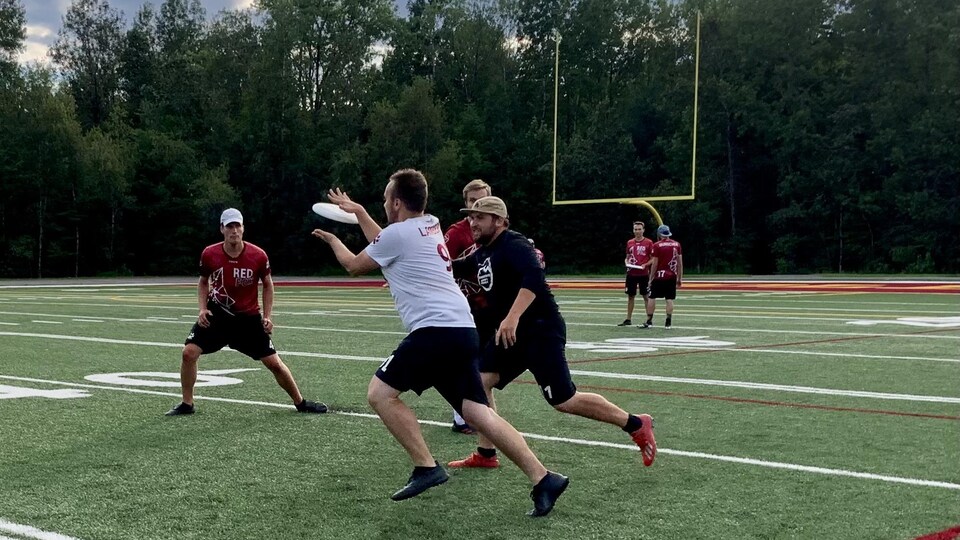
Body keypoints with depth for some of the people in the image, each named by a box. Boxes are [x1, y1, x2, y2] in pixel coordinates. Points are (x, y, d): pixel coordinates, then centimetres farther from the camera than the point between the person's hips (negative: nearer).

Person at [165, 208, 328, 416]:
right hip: (216, 314, 1)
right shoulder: (209, 254, -11)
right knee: (189, 352, -14)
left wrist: (267, 317, -4)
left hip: (249, 317, -1)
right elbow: (203, 282, 8)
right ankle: (187, 404, 4)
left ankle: (300, 403, 17)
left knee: (274, 362, -1)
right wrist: (203, 309, -6)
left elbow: (267, 285, 3)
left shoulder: (258, 256, -14)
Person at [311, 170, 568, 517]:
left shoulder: (398, 232, -5)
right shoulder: (430, 226, 20)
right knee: (477, 412, 4)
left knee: (380, 393, -1)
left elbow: (354, 266, 11)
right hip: (462, 331, 9)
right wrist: (357, 211, 46)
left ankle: (426, 467, -6)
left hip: (436, 330, -9)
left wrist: (333, 240, 30)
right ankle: (543, 480, -4)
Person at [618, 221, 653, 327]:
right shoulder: (630, 242, 10)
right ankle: (628, 319, 16)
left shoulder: (648, 242, -2)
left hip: (644, 274, -4)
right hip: (631, 274, 4)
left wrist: (645, 265, -16)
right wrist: (626, 262, -3)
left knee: (646, 296, -1)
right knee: (630, 296, 9)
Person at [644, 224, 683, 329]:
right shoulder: (676, 244, 5)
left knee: (652, 298, 4)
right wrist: (680, 278, 13)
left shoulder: (657, 245, -8)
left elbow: (654, 263, -9)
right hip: (672, 276, 4)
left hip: (660, 276, -4)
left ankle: (649, 321, 4)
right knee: (669, 299, 5)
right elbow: (680, 262, 7)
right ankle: (668, 322, 3)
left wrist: (651, 277, -2)